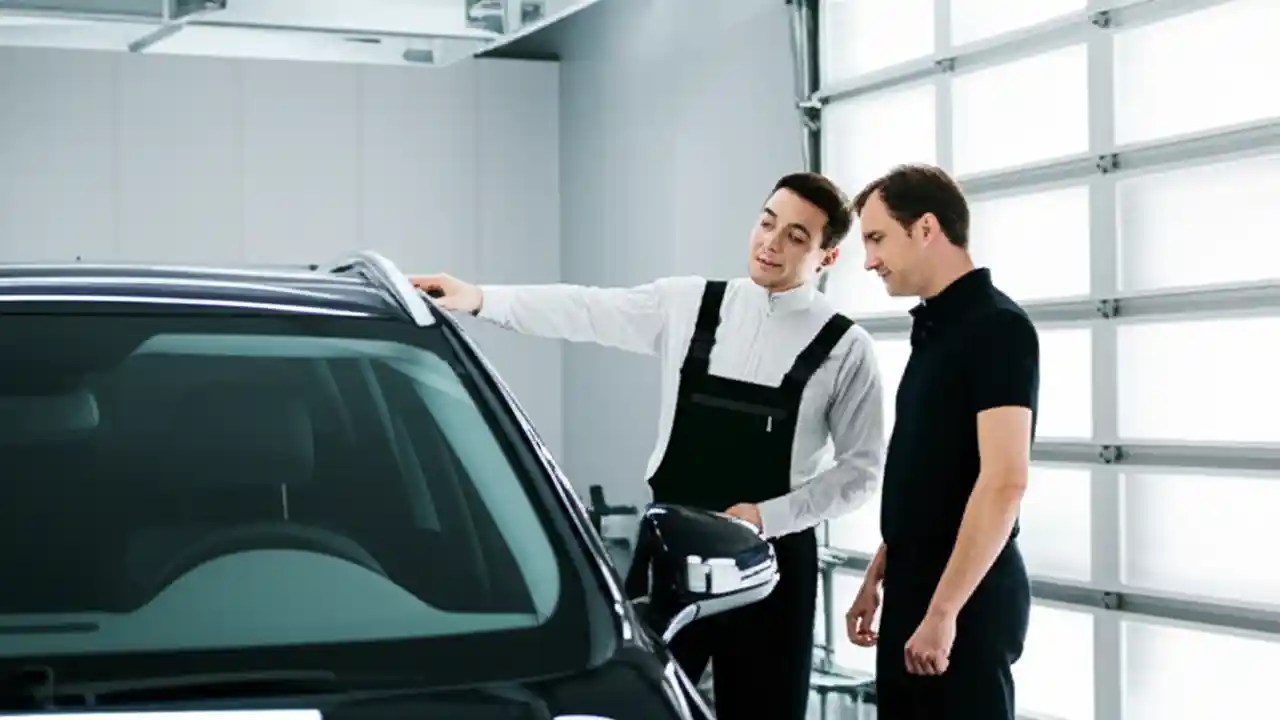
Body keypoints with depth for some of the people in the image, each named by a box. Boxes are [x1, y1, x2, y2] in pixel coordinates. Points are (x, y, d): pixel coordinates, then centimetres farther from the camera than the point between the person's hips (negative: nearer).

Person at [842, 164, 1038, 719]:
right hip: (915, 590, 9)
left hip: (965, 601, -9)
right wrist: (878, 575, 19)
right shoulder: (932, 328, 14)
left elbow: (1004, 481, -22)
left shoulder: (997, 327, -14)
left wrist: (944, 610, -24)